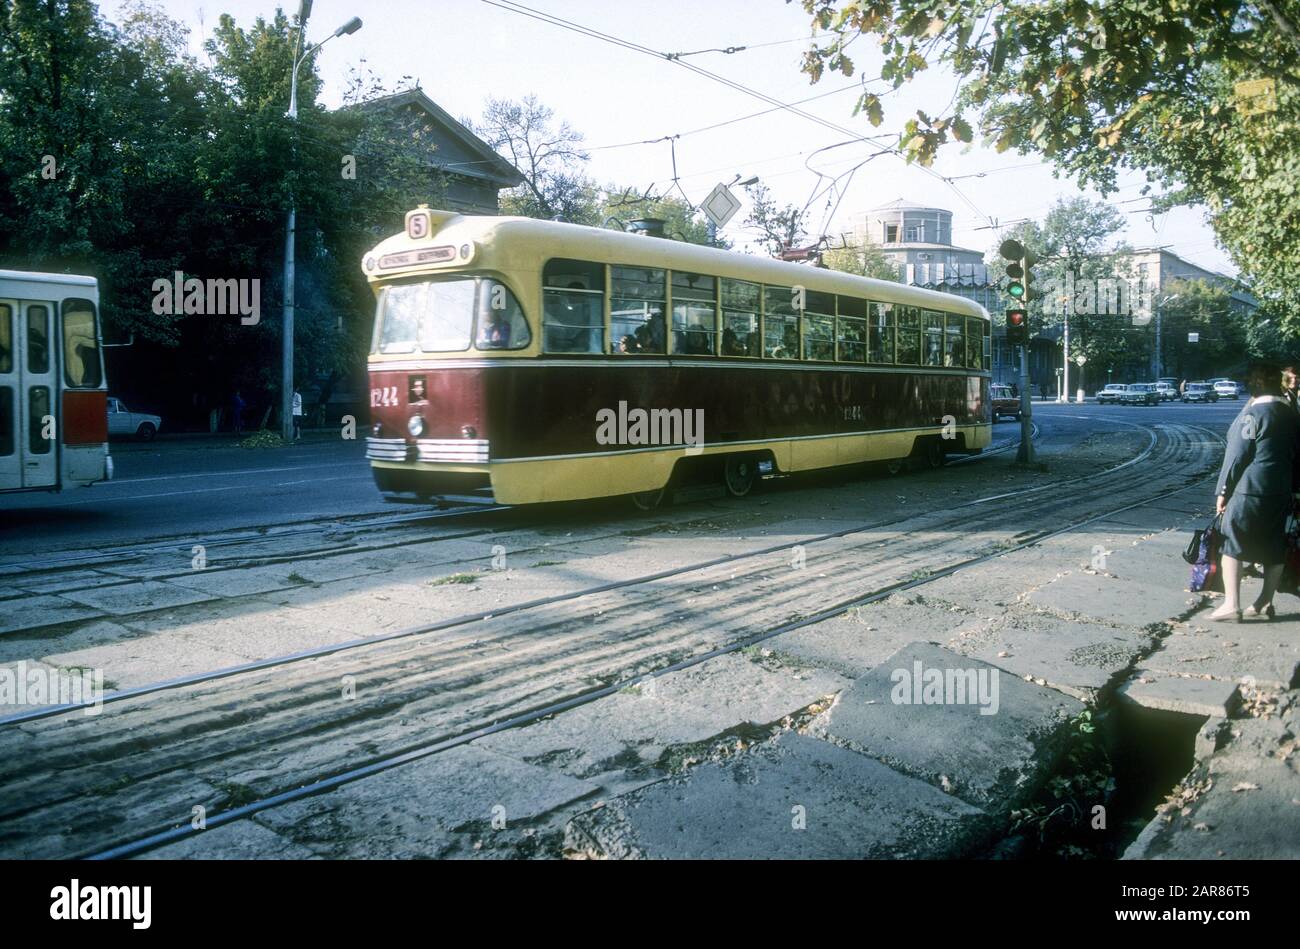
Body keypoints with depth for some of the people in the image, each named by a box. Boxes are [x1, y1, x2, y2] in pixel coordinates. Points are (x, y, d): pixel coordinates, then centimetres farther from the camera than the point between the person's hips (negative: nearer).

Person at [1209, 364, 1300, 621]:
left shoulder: (1253, 412, -12)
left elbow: (1237, 454, -12)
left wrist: (1223, 491, -7)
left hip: (1250, 488, -7)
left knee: (1232, 544, -2)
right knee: (1274, 548, 12)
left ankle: (1231, 604, -7)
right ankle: (1265, 603, 18)